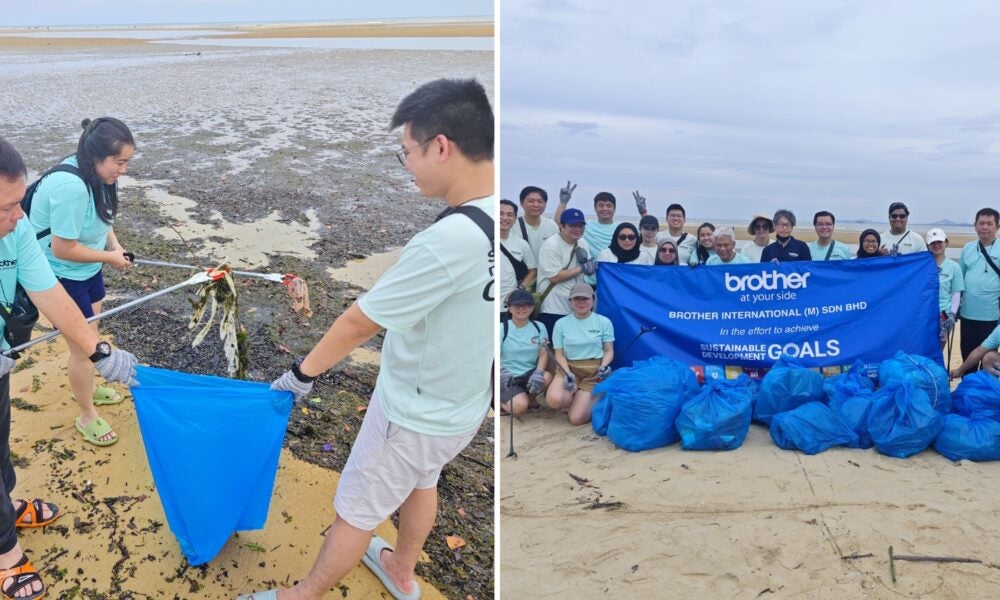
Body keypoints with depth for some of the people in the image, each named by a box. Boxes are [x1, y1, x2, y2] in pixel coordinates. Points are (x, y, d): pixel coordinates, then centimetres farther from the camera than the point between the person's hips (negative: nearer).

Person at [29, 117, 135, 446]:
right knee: (82, 345, 3)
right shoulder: (71, 187, -34)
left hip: (87, 268, 9)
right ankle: (87, 416, 22)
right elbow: (63, 249, -30)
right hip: (61, 275, -9)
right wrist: (109, 257, -18)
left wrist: (114, 244, -4)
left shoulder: (95, 172, -6)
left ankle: (85, 388, 48)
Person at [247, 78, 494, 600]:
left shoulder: (447, 242, -35)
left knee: (356, 511, 14)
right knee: (421, 483, 31)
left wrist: (301, 374, -6)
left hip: (415, 415, -8)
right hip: (465, 403, 8)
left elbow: (359, 323, -23)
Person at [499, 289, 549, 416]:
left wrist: (538, 373, -21)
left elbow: (544, 353, -1)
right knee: (520, 407, -28)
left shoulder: (539, 327, 6)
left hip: (529, 373, 3)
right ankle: (500, 400, 7)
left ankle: (529, 397, 1)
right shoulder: (502, 328, -4)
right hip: (508, 377, -3)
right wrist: (502, 372, -31)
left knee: (547, 377, -30)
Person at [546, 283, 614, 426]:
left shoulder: (604, 322, 2)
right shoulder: (561, 324, 3)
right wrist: (568, 374, -16)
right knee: (554, 401, -31)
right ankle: (573, 393, 5)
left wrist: (604, 366, -16)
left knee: (577, 418, -18)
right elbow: (559, 354, 2)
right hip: (569, 368, 2)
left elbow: (609, 351, 6)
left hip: (594, 370, -1)